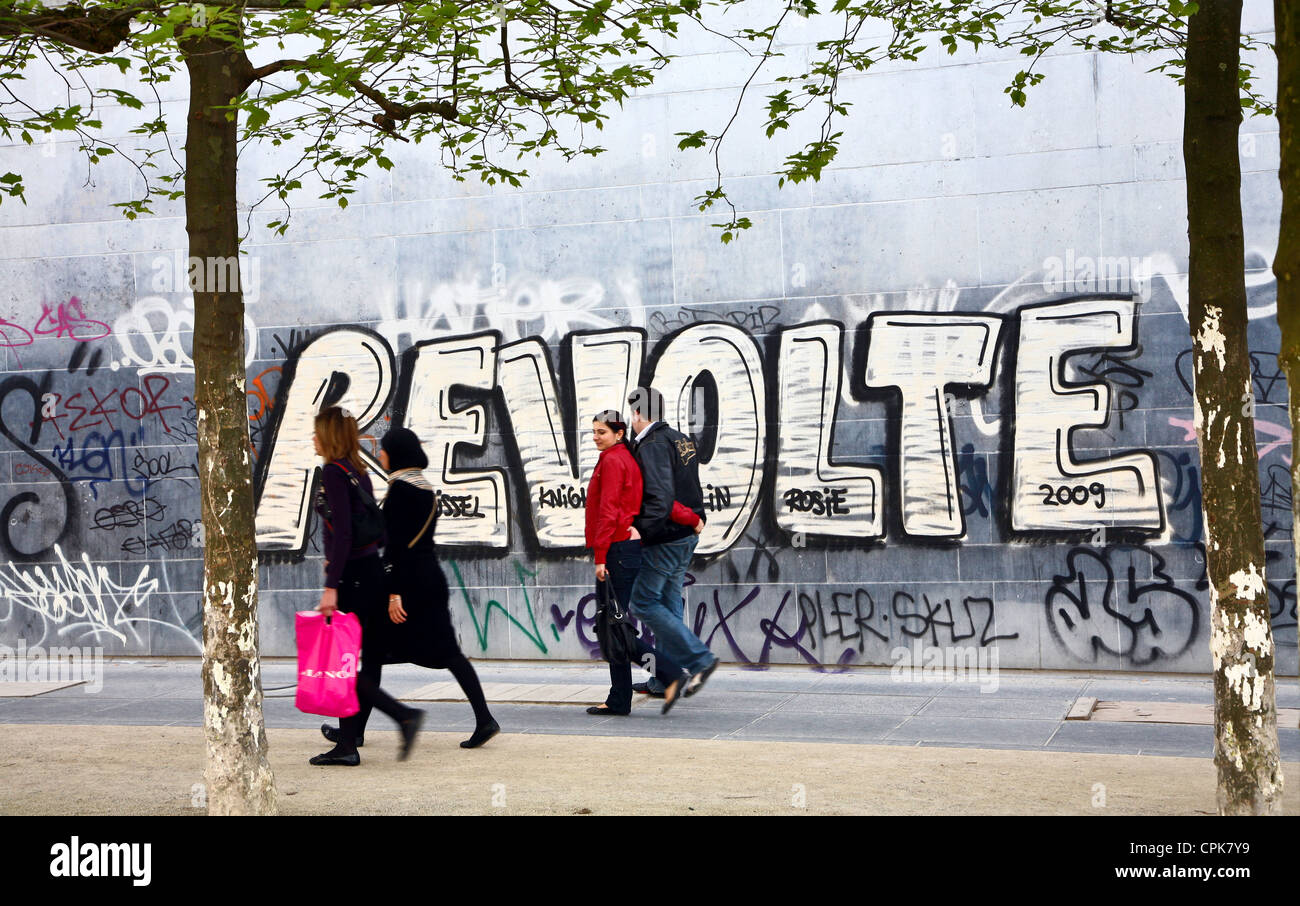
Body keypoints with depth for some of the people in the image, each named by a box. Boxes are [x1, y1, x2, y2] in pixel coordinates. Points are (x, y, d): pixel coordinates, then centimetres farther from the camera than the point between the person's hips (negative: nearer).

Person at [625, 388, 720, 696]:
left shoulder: (652, 446, -16)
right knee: (668, 603, 14)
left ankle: (699, 659, -8)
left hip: (665, 540, -9)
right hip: (687, 535, 10)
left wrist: (642, 530, -24)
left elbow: (660, 497, -26)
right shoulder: (682, 440, 14)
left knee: (642, 602, -3)